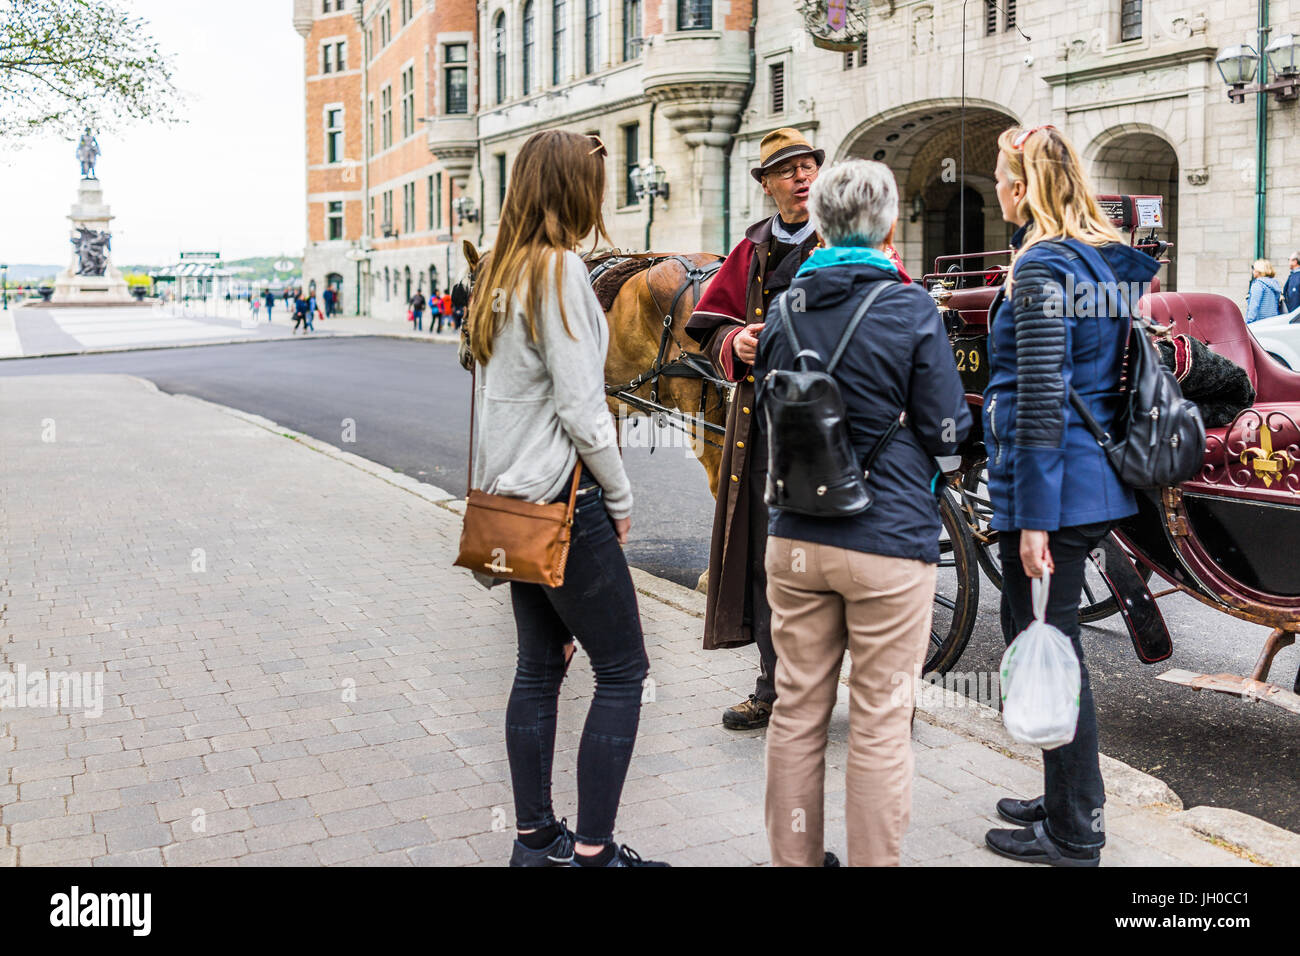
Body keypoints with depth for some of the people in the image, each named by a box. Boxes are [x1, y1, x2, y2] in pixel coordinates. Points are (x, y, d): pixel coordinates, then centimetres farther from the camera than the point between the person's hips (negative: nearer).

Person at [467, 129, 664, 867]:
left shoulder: (500, 271, 14)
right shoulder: (560, 268, -14)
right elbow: (579, 406, -18)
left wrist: (499, 484, 19)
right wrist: (621, 499, -7)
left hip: (514, 499, 9)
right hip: (564, 500, -9)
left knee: (540, 666, 14)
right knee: (623, 670, 0)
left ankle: (535, 836, 23)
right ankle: (592, 848, 4)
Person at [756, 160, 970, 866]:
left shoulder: (783, 313, 5)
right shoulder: (911, 311, -9)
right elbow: (945, 432, -7)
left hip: (795, 539, 5)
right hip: (888, 542, -5)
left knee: (797, 710, 15)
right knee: (880, 723, 5)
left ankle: (794, 857, 28)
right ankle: (873, 859, 16)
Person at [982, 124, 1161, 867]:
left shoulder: (1042, 268, -15)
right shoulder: (1111, 261, 13)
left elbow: (1040, 397, -20)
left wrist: (1033, 516, -19)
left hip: (1056, 486, -9)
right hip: (1101, 483, 9)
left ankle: (1074, 834, 14)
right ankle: (1070, 799, 32)